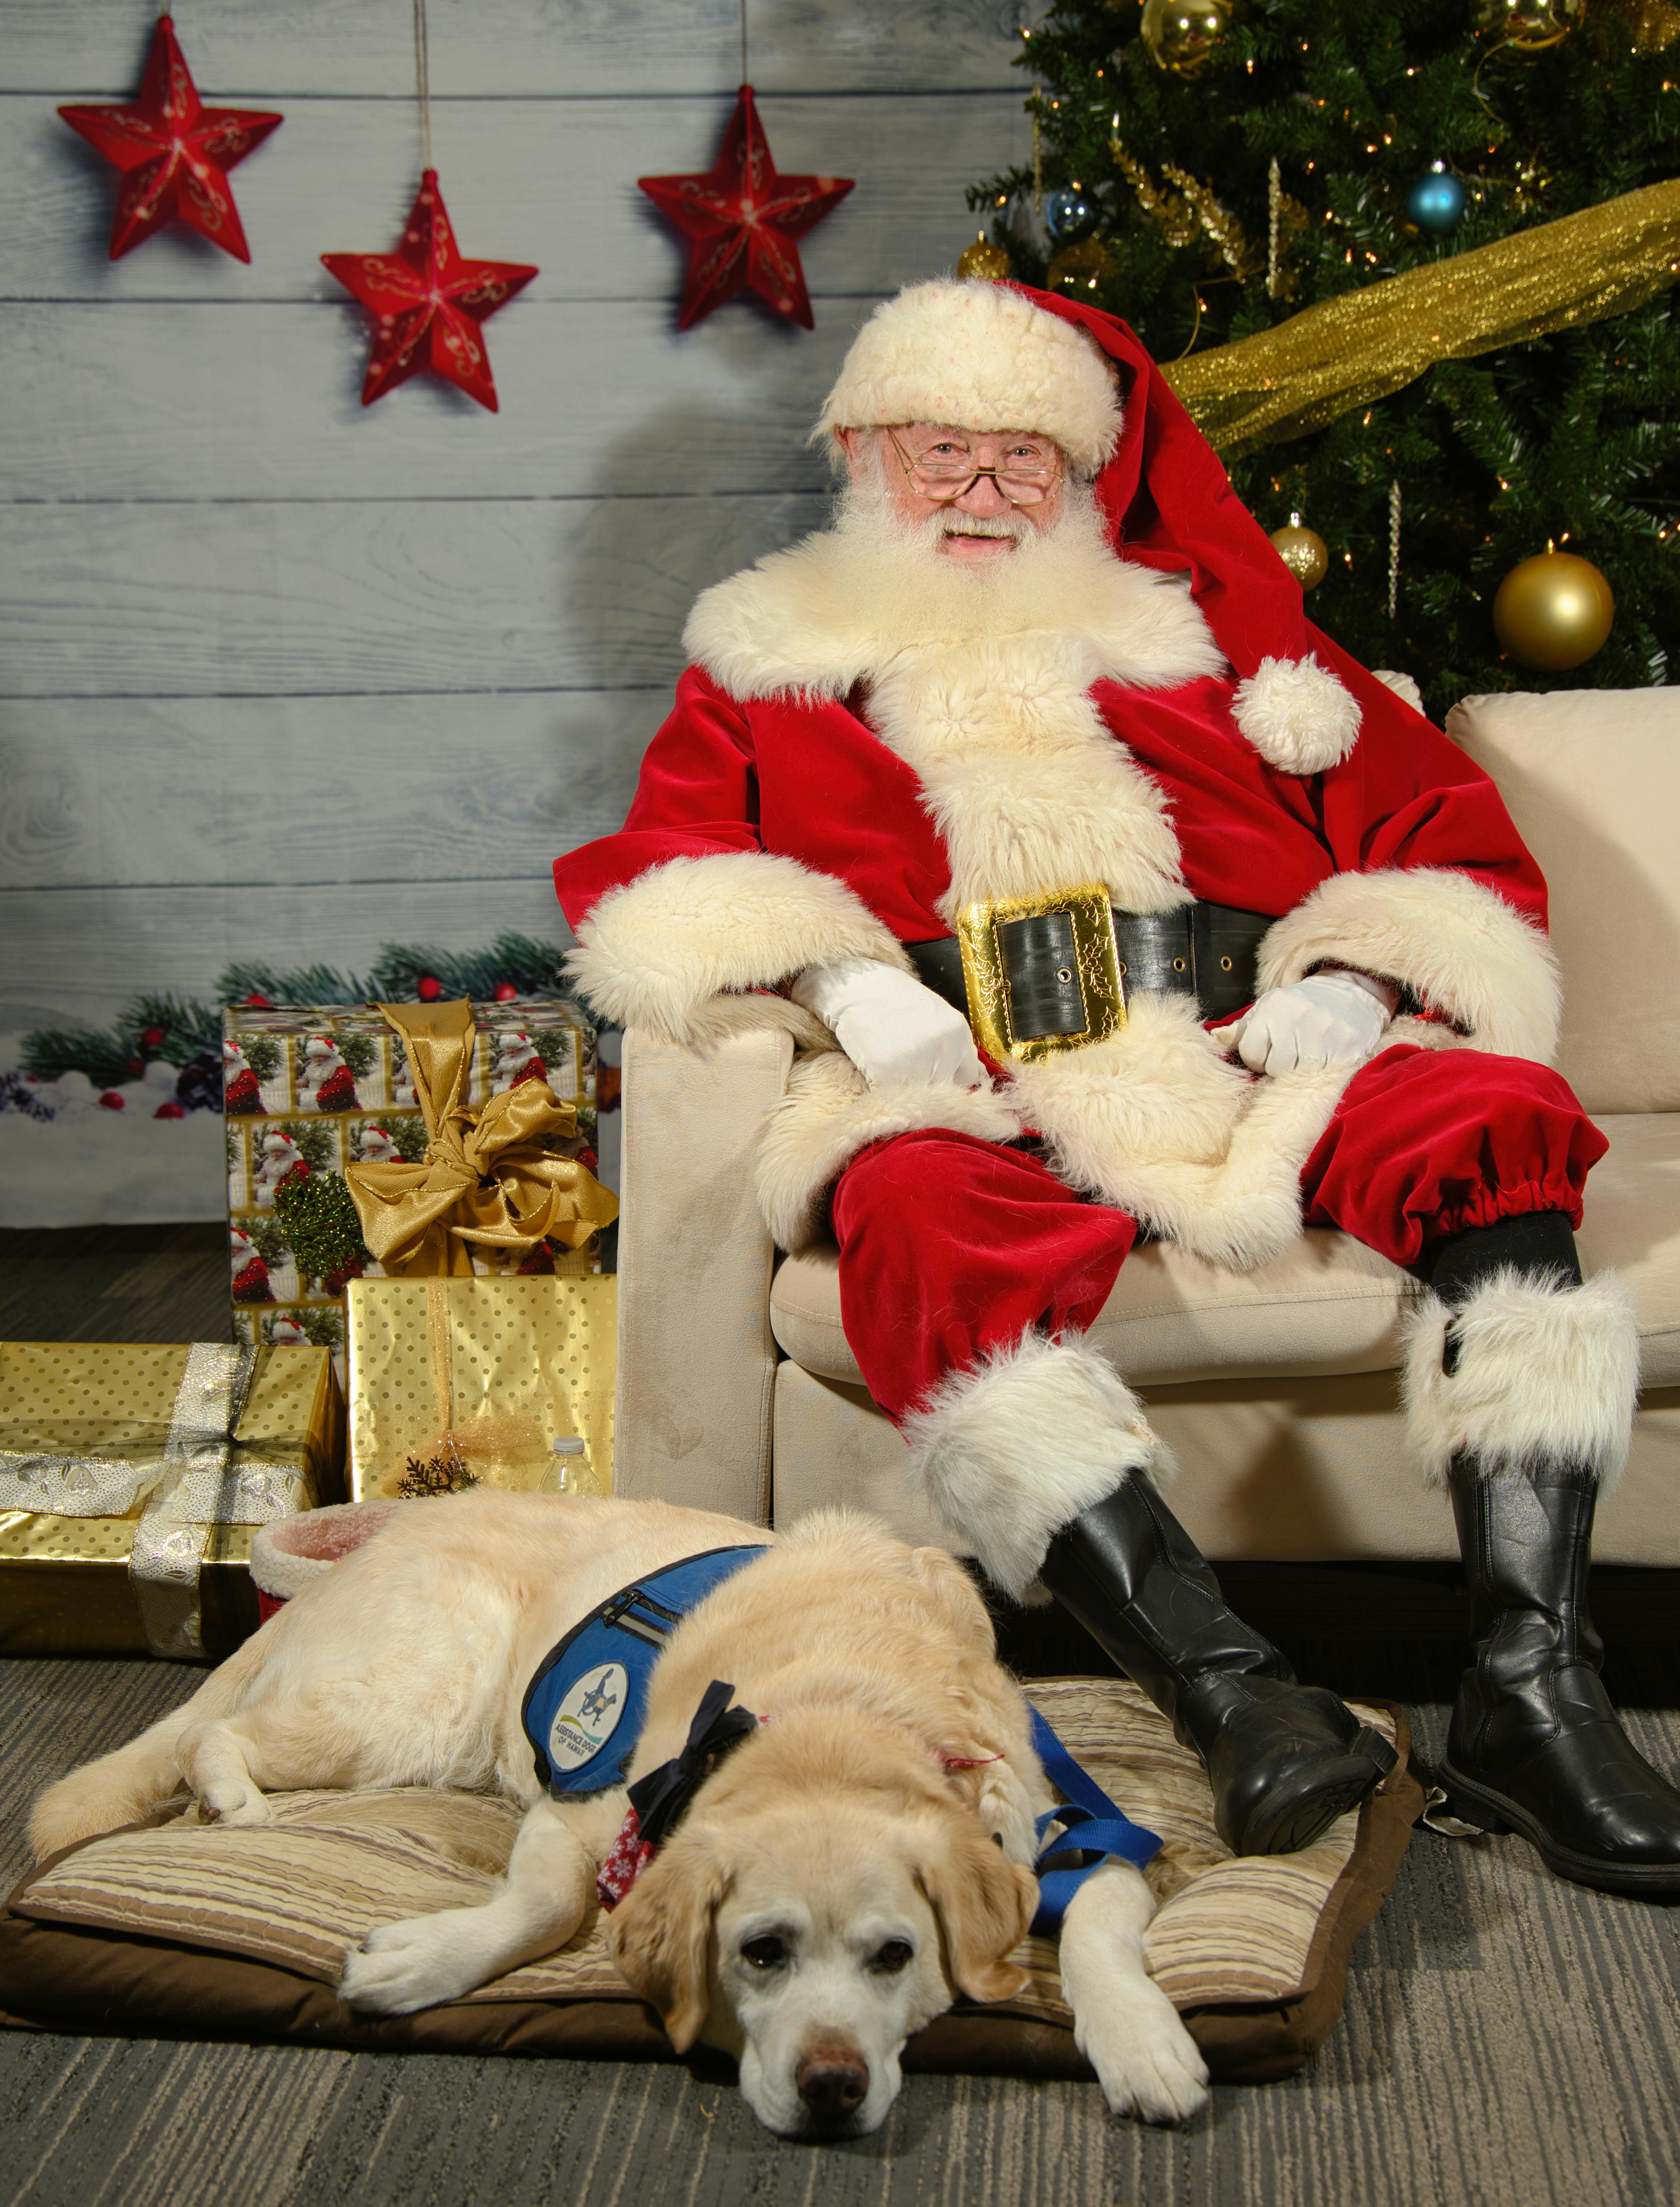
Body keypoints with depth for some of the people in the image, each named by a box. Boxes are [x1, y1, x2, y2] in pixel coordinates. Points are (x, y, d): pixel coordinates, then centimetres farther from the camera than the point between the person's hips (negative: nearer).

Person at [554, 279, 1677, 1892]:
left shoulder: (1206, 626, 27)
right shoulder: (777, 665, 25)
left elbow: (1447, 837, 21)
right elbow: (646, 870, 10)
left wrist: (1349, 987, -2)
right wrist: (846, 985, -9)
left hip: (1252, 1059, 2)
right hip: (966, 1093, -2)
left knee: (1497, 1118, -27)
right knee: (924, 1225, -37)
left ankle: (1531, 1686, -32)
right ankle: (1223, 1690, -44)